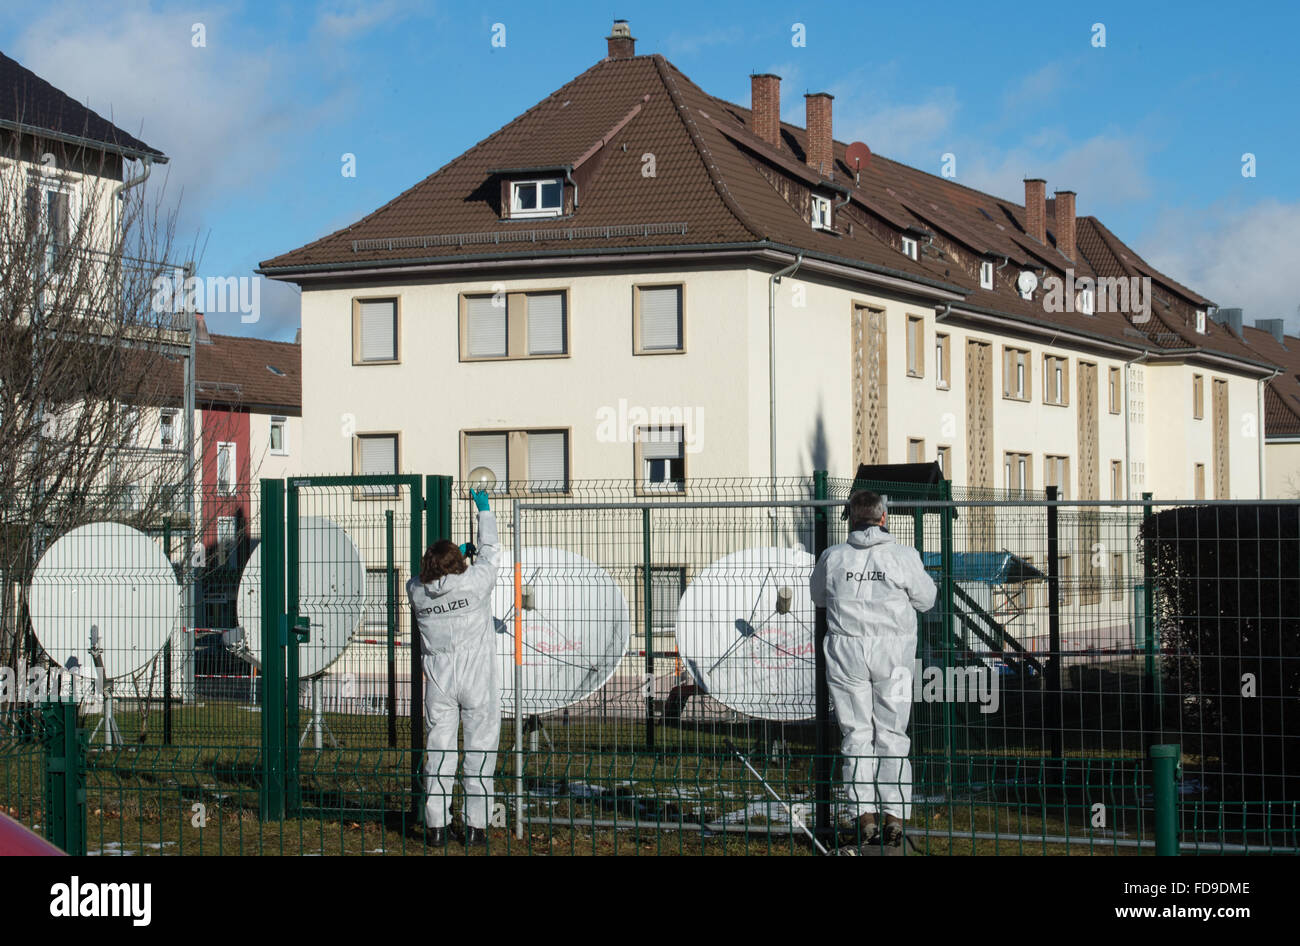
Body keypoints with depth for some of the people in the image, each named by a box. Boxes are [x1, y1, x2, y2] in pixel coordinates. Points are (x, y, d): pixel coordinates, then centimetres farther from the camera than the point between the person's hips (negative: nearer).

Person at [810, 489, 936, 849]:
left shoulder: (833, 557, -4)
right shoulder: (903, 556, -8)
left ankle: (864, 815, 4)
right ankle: (895, 815, 3)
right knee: (892, 735, 8)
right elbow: (926, 599, 5)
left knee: (856, 735, 8)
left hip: (846, 653, 1)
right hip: (893, 655, -1)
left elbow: (818, 597, 13)